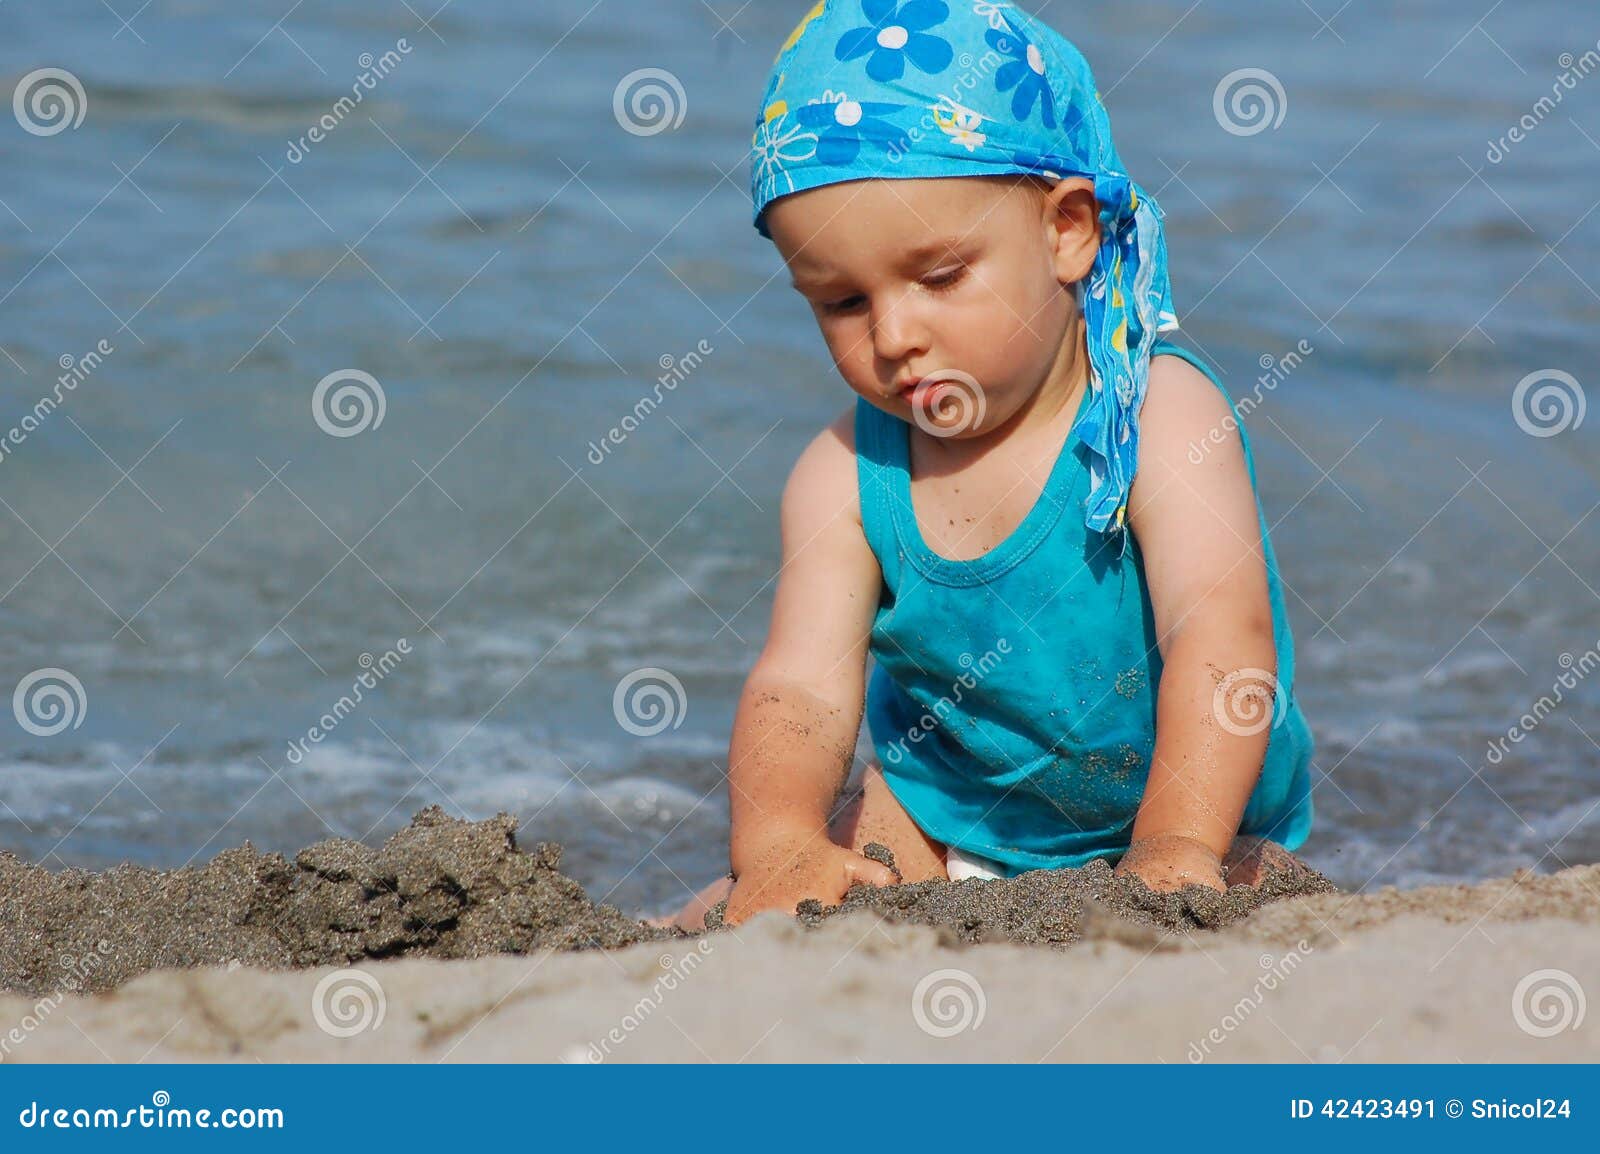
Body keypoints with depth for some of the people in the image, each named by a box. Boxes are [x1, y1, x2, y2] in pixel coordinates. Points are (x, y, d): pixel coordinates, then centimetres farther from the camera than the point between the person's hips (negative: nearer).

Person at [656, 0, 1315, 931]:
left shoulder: (1159, 418, -19)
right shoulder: (846, 477, -7)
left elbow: (1220, 634, -32)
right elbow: (803, 688, -17)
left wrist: (1175, 847, -48)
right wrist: (779, 845, -40)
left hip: (1194, 825, -3)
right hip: (939, 829, 3)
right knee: (722, 924, -13)